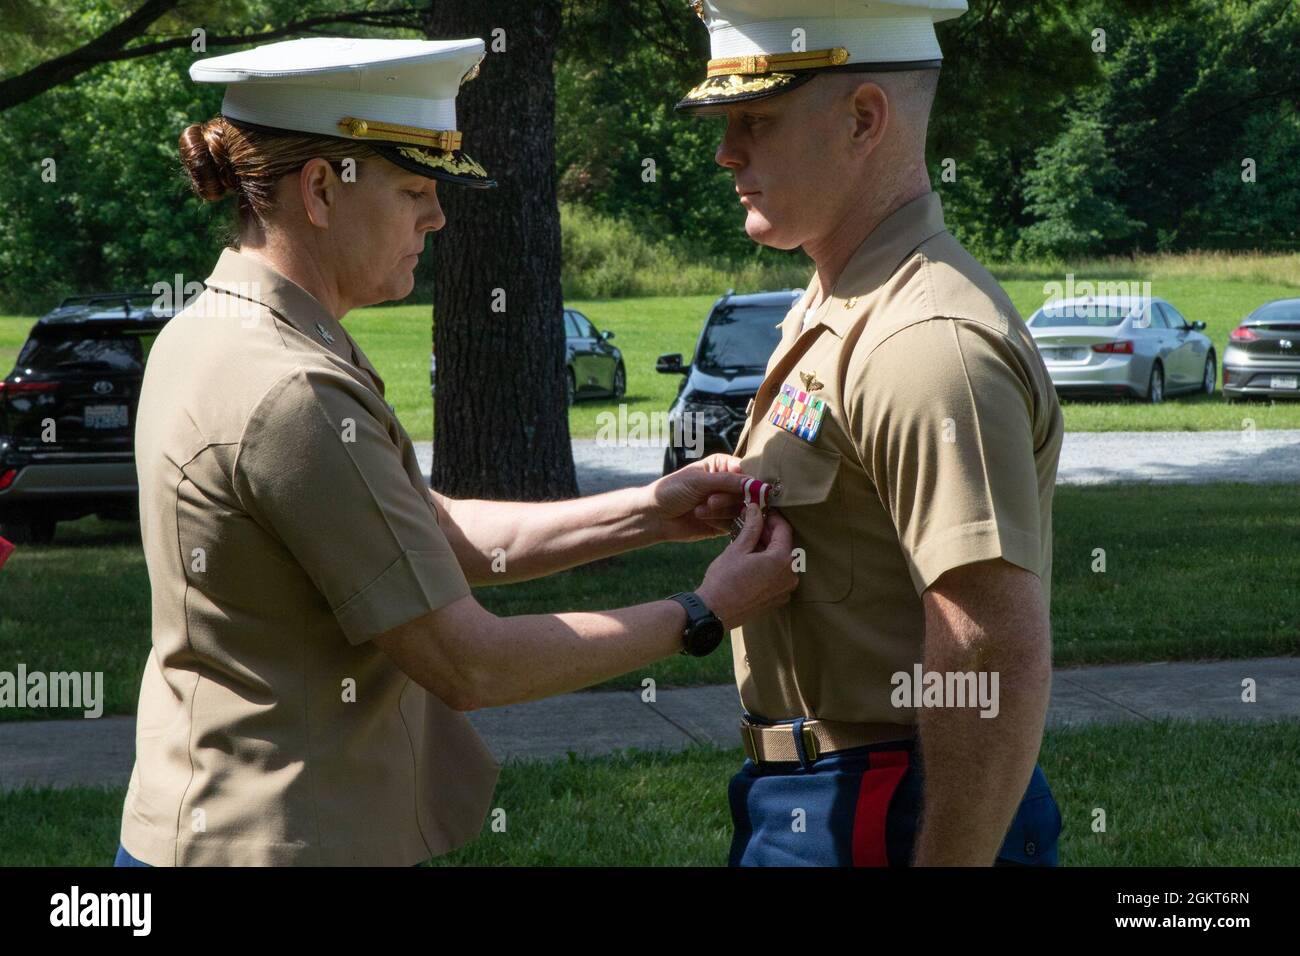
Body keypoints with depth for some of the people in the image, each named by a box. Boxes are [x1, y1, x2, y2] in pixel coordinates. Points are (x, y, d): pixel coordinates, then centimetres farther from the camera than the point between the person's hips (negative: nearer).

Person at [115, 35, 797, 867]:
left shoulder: (208, 334, 7)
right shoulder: (294, 398, -23)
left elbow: (440, 533, 9)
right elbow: (467, 664, -20)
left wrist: (651, 513, 1)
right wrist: (704, 616, -11)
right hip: (288, 839, -9)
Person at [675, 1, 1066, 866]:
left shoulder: (929, 342, -22)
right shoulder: (828, 312, 13)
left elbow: (997, 658, -27)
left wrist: (946, 857, -26)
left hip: (885, 818, -10)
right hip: (806, 795, 10)